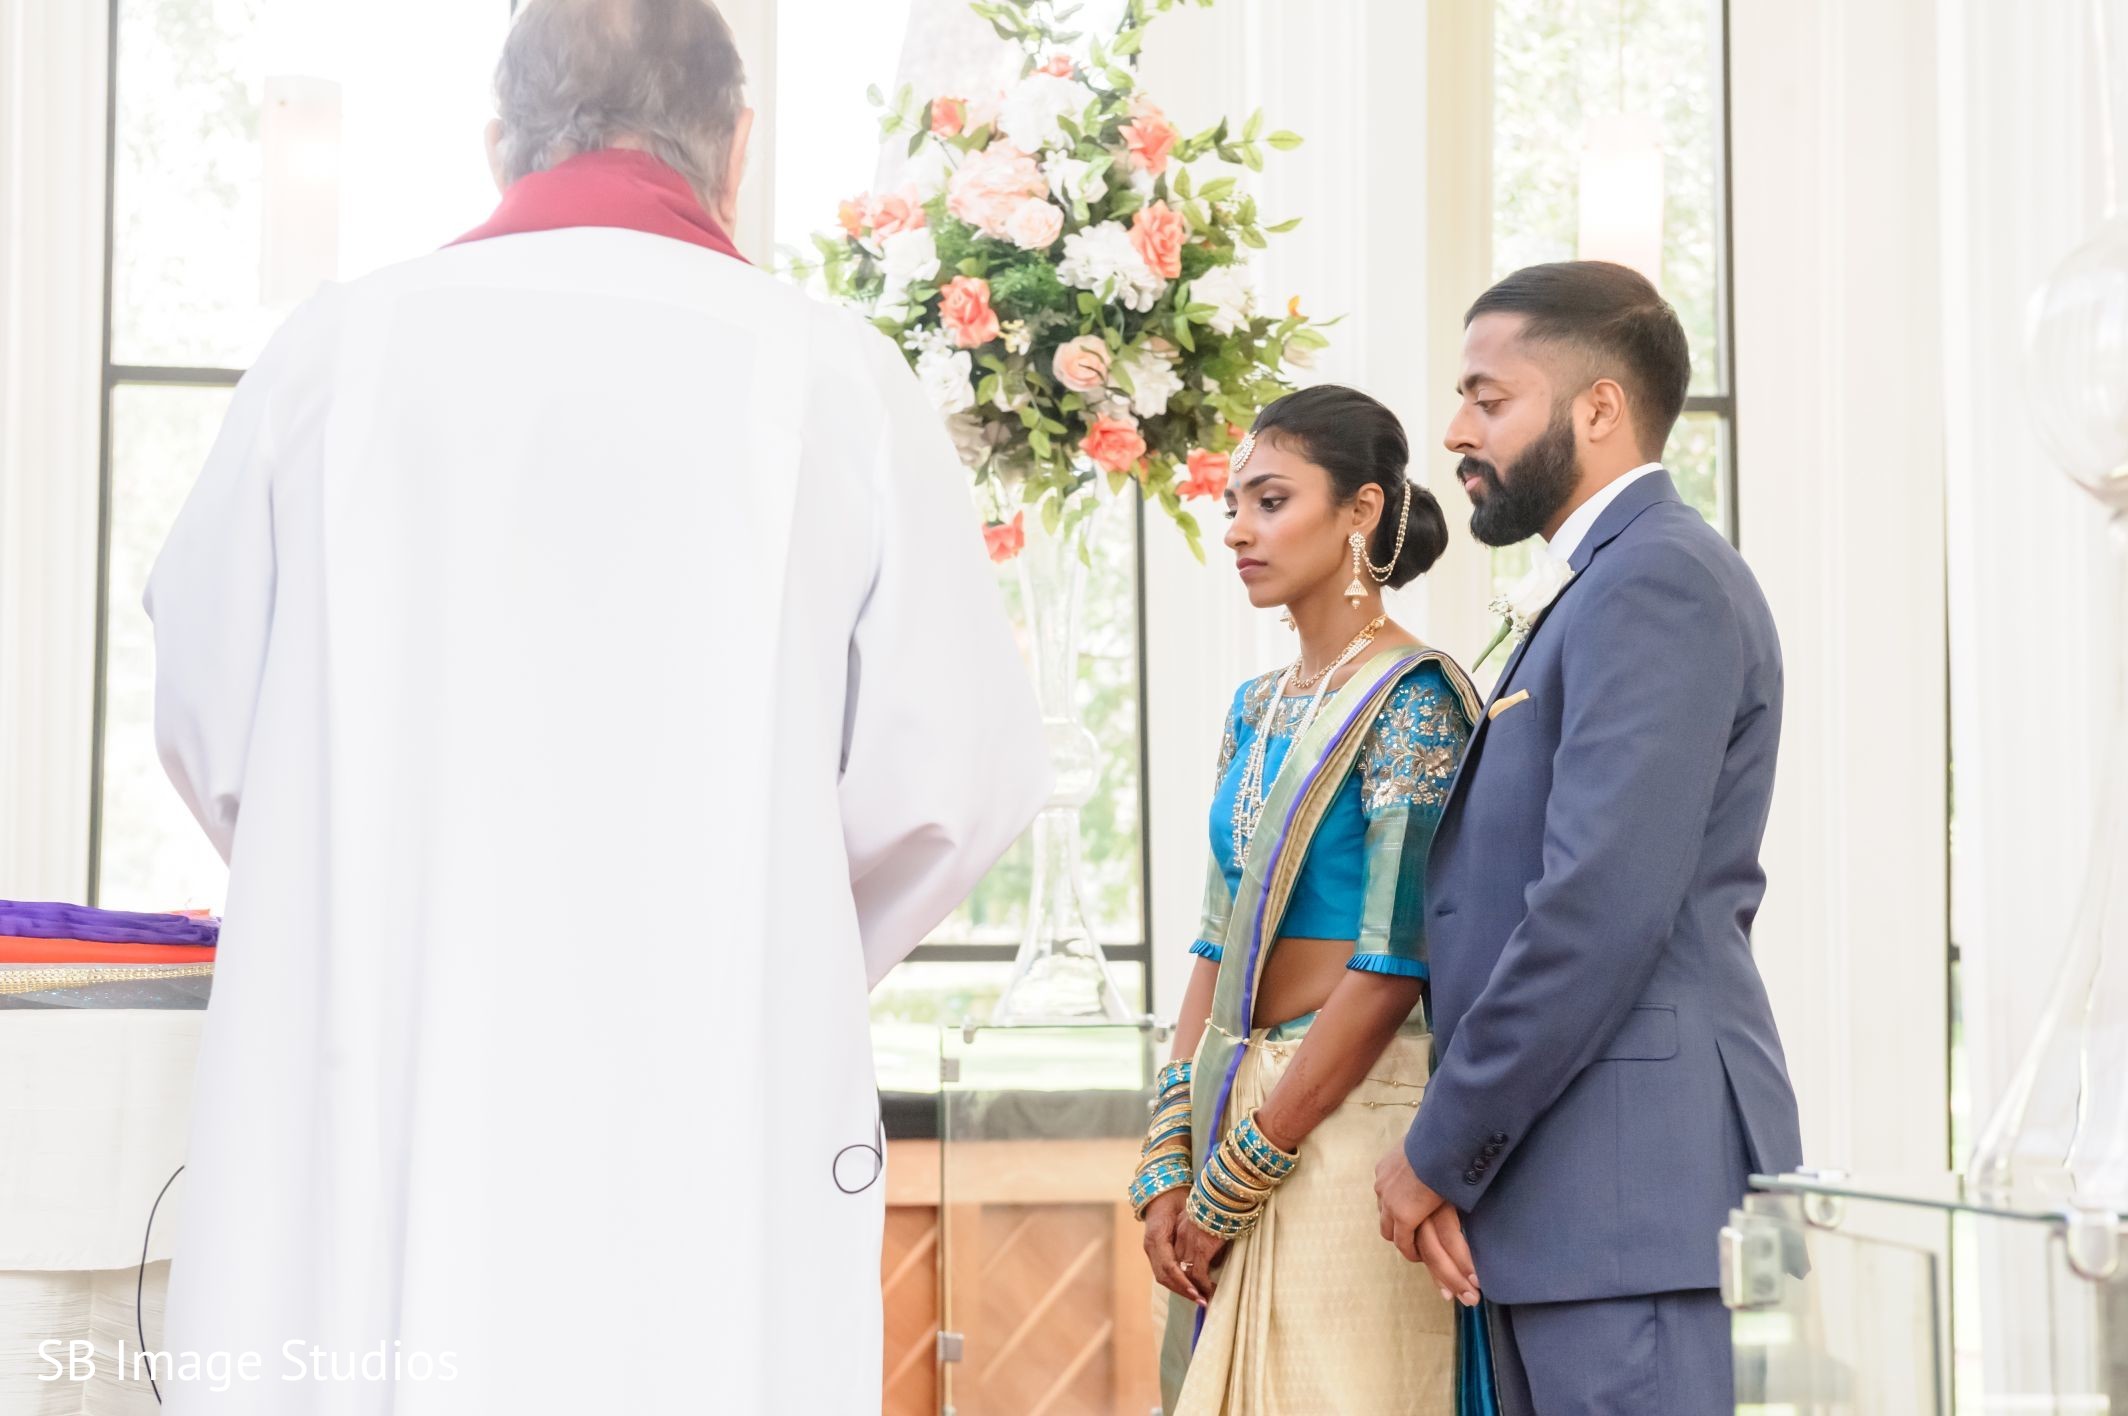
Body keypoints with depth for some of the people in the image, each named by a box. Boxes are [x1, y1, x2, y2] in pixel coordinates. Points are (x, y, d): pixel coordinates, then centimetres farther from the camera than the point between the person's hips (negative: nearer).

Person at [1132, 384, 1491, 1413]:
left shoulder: (1412, 700, -11)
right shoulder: (1256, 710, 13)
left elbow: (1392, 966, -16)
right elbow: (1219, 944, 12)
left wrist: (1235, 1181, -14)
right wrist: (1169, 1167, 2)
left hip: (1351, 1122, -7)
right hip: (1241, 1101, 7)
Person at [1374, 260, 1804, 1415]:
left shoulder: (1655, 580, -11)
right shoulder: (1616, 584, 20)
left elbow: (1603, 909, -20)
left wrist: (1440, 1156, -11)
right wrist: (1457, 1163, 7)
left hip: (1629, 1187, -10)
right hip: (1562, 1193, 10)